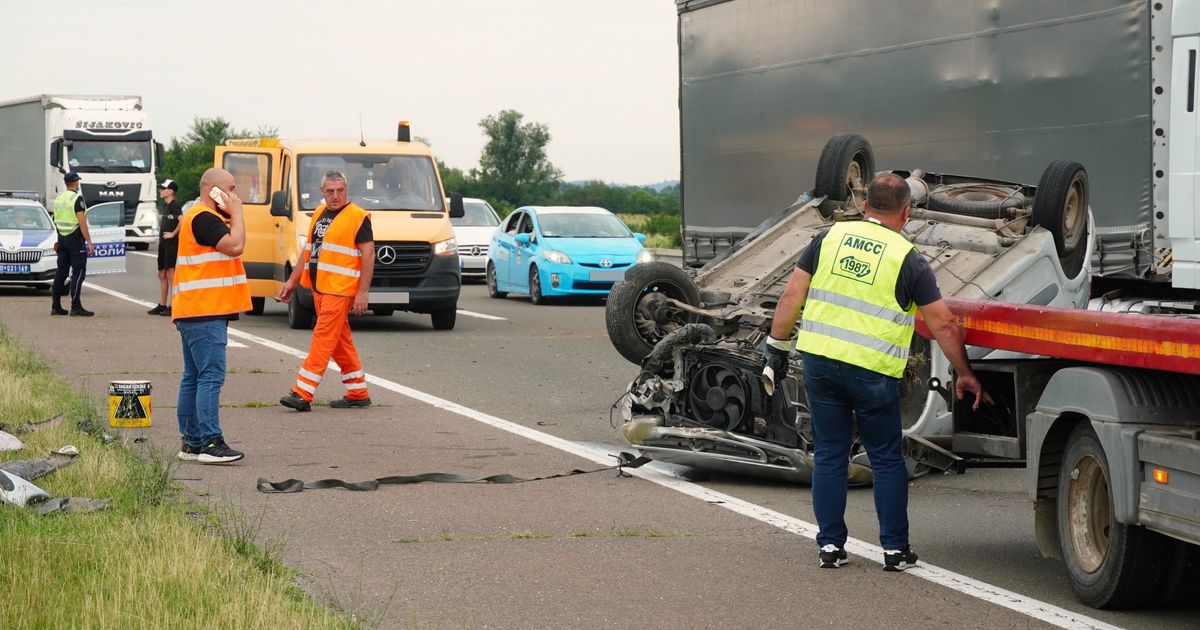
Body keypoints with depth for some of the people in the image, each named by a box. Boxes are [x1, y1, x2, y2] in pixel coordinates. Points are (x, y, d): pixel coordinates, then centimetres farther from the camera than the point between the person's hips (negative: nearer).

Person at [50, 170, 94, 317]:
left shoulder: (59, 198, 9)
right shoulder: (77, 199, -15)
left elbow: (58, 220, 14)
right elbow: (82, 222, -20)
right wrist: (89, 243, -18)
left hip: (62, 238, 8)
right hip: (76, 238, -8)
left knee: (61, 271, 10)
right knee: (78, 272, -6)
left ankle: (55, 306, 11)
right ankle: (75, 307, -11)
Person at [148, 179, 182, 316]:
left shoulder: (175, 205, -11)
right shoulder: (165, 206, 18)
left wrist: (173, 233, -19)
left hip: (172, 244, -10)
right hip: (163, 244, 10)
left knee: (171, 274, -11)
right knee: (162, 275, 13)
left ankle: (173, 306, -11)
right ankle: (162, 305, 19)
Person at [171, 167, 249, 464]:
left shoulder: (197, 216, 21)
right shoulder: (204, 218, -13)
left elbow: (231, 246, 24)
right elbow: (235, 246, -21)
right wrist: (236, 212, -11)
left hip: (194, 313, 11)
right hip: (205, 312, -11)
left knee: (193, 377, 11)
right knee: (211, 376, -13)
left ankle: (191, 442, 15)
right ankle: (210, 442, -15)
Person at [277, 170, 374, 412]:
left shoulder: (358, 217, -8)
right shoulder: (319, 213, 16)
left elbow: (368, 255, -11)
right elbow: (309, 250, 24)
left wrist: (362, 292, -17)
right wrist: (292, 281, 21)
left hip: (340, 289, -8)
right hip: (319, 288, 8)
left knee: (323, 338, -12)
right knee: (340, 341, 12)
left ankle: (303, 394, -16)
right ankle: (358, 393, 19)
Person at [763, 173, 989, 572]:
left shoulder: (830, 238, 6)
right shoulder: (908, 260, -2)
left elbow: (792, 295, 5)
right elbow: (943, 324, 0)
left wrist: (777, 345, 13)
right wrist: (964, 374, 10)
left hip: (818, 360, 3)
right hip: (872, 373, -3)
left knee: (829, 455, 12)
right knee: (887, 459, 11)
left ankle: (830, 546, 14)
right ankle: (895, 549, 12)